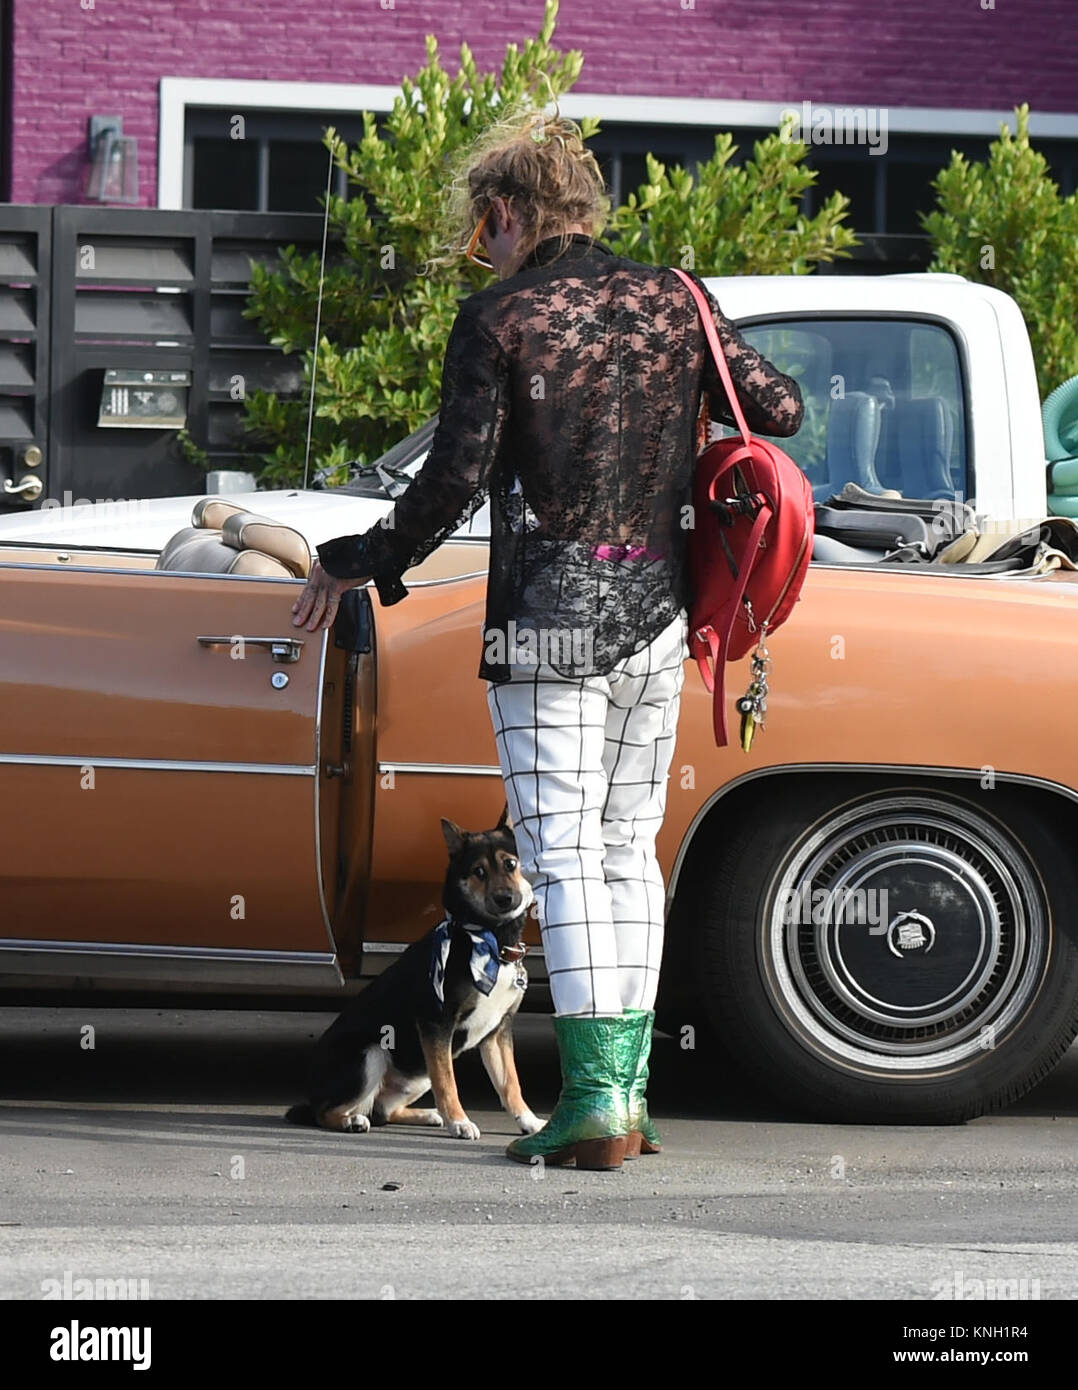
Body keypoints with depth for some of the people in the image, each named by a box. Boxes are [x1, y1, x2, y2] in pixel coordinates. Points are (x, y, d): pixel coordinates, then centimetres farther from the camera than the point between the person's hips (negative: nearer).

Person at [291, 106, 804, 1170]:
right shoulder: (672, 302, 6)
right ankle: (627, 1091, 13)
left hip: (545, 623, -5)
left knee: (563, 854, -5)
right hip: (655, 616, 5)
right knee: (629, 848, 12)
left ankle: (591, 1103, -11)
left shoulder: (498, 322, -7)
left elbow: (453, 482, -10)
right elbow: (781, 411, 7)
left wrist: (355, 564, 4)